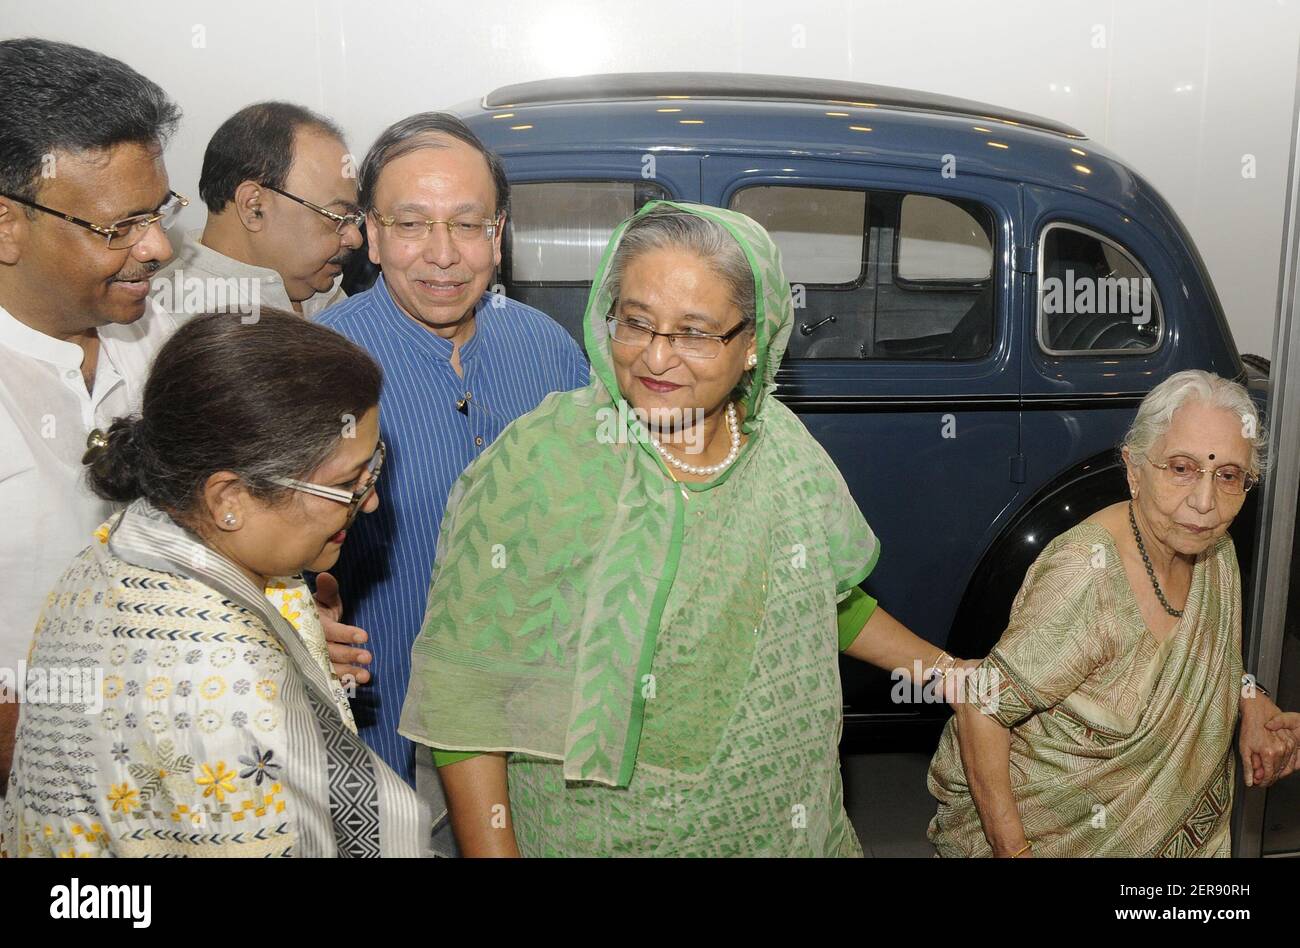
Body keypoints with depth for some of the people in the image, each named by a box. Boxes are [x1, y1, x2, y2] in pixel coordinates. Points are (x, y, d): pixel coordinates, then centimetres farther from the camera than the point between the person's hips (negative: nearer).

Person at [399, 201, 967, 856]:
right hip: (598, 838, -4)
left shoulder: (781, 440, -6)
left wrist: (947, 671, 10)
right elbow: (461, 686, -18)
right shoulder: (535, 466, -22)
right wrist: (493, 851, -20)